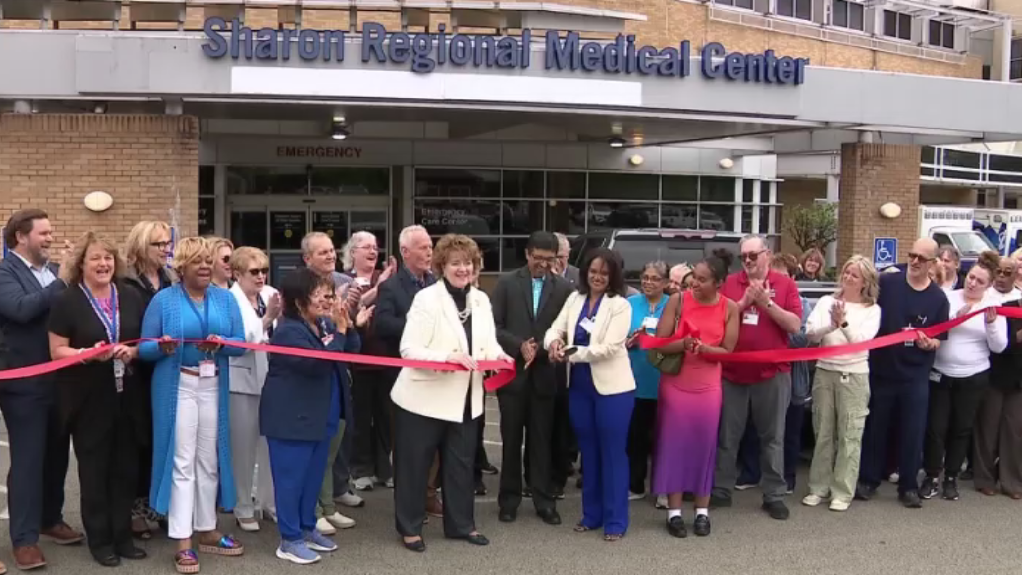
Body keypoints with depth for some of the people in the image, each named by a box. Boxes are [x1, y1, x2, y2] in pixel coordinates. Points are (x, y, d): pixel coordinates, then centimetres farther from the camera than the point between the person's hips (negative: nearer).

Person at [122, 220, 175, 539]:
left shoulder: (171, 281, 11)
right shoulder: (126, 284, -7)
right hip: (138, 372, -5)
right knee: (139, 439, 0)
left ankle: (154, 503, 20)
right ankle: (133, 508, 11)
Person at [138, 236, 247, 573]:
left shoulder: (225, 299, 7)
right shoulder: (163, 300, -1)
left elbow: (241, 342, 1)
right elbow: (144, 347, -3)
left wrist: (221, 344, -20)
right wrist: (162, 347, -24)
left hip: (214, 386, 3)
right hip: (177, 387, -3)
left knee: (209, 460, 11)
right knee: (181, 460, -3)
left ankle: (207, 531, 23)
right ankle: (182, 542, 2)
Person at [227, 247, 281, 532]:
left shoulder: (271, 294, 2)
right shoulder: (229, 300, -10)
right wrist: (267, 318, -25)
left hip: (271, 377, 4)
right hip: (243, 379, -4)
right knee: (243, 446, 7)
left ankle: (270, 501, 26)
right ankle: (243, 508, 20)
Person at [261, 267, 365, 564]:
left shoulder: (326, 323, 7)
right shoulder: (288, 331, -19)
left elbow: (351, 355, 6)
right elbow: (317, 364, -28)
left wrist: (348, 326, -10)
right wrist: (339, 331, -25)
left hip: (321, 415, 9)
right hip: (292, 417, -9)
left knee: (314, 474, 17)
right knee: (292, 477, 0)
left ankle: (307, 528, 30)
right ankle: (289, 540, 9)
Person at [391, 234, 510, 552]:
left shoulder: (481, 300, 5)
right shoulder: (426, 299, -14)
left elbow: (489, 343, 8)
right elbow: (409, 349, -19)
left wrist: (499, 356, -14)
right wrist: (448, 356, -31)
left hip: (465, 398, 6)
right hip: (425, 397, -6)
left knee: (461, 463, 16)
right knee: (414, 464, 6)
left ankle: (461, 524, 31)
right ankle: (410, 528, 21)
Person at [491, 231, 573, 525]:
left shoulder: (563, 287, 2)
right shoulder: (507, 282, 1)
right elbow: (494, 325, -3)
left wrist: (540, 349, -13)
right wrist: (519, 346, -15)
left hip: (545, 373, 0)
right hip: (512, 371, 0)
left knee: (542, 440, 7)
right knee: (511, 439, 8)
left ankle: (544, 501, 16)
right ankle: (509, 499, 18)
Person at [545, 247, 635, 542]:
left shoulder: (620, 305, -9)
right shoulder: (575, 299, 6)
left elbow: (608, 348, -17)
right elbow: (555, 329, 0)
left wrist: (570, 353, -19)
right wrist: (554, 343, -23)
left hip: (612, 388, -5)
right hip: (579, 386, 5)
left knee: (612, 453, 2)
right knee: (588, 452, 15)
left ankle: (615, 520, 10)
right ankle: (591, 514, 27)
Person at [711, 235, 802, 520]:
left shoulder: (784, 283, 0)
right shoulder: (729, 283, 3)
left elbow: (795, 325, -7)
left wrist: (767, 303, -17)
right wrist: (744, 301, -14)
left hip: (772, 373, -1)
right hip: (732, 372, 1)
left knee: (773, 437, 7)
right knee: (727, 436, 10)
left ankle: (774, 495, 16)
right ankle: (721, 489, 22)